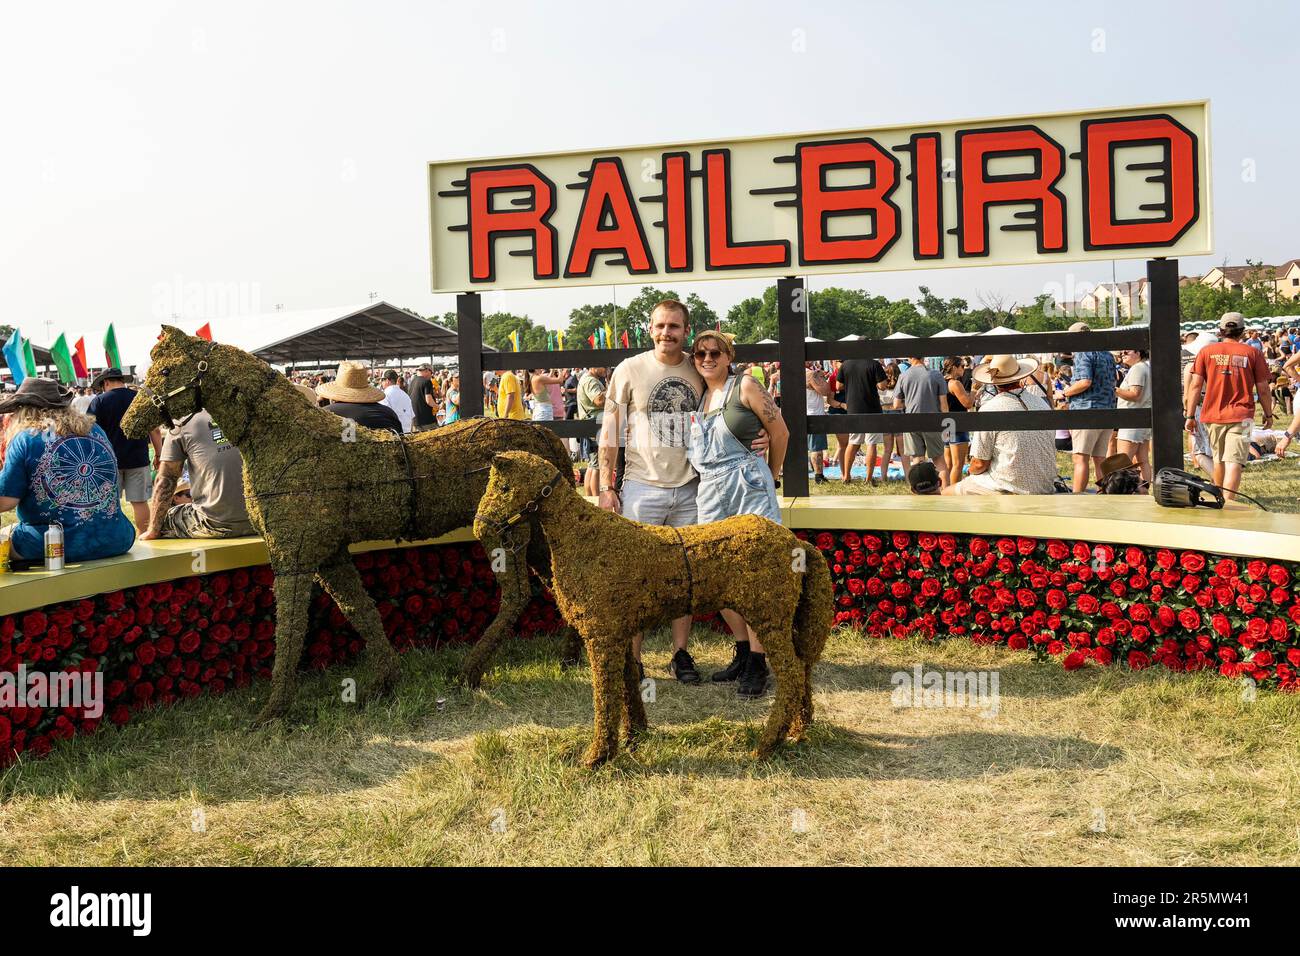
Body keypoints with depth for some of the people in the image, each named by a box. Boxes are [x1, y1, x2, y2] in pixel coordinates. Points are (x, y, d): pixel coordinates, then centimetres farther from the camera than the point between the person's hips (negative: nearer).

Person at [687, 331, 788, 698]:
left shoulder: (745, 386, -1)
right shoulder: (698, 396, 16)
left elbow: (779, 430, 1)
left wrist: (771, 475, 9)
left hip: (748, 488, -6)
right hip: (710, 492, 6)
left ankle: (757, 664, 2)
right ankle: (743, 652, 23)